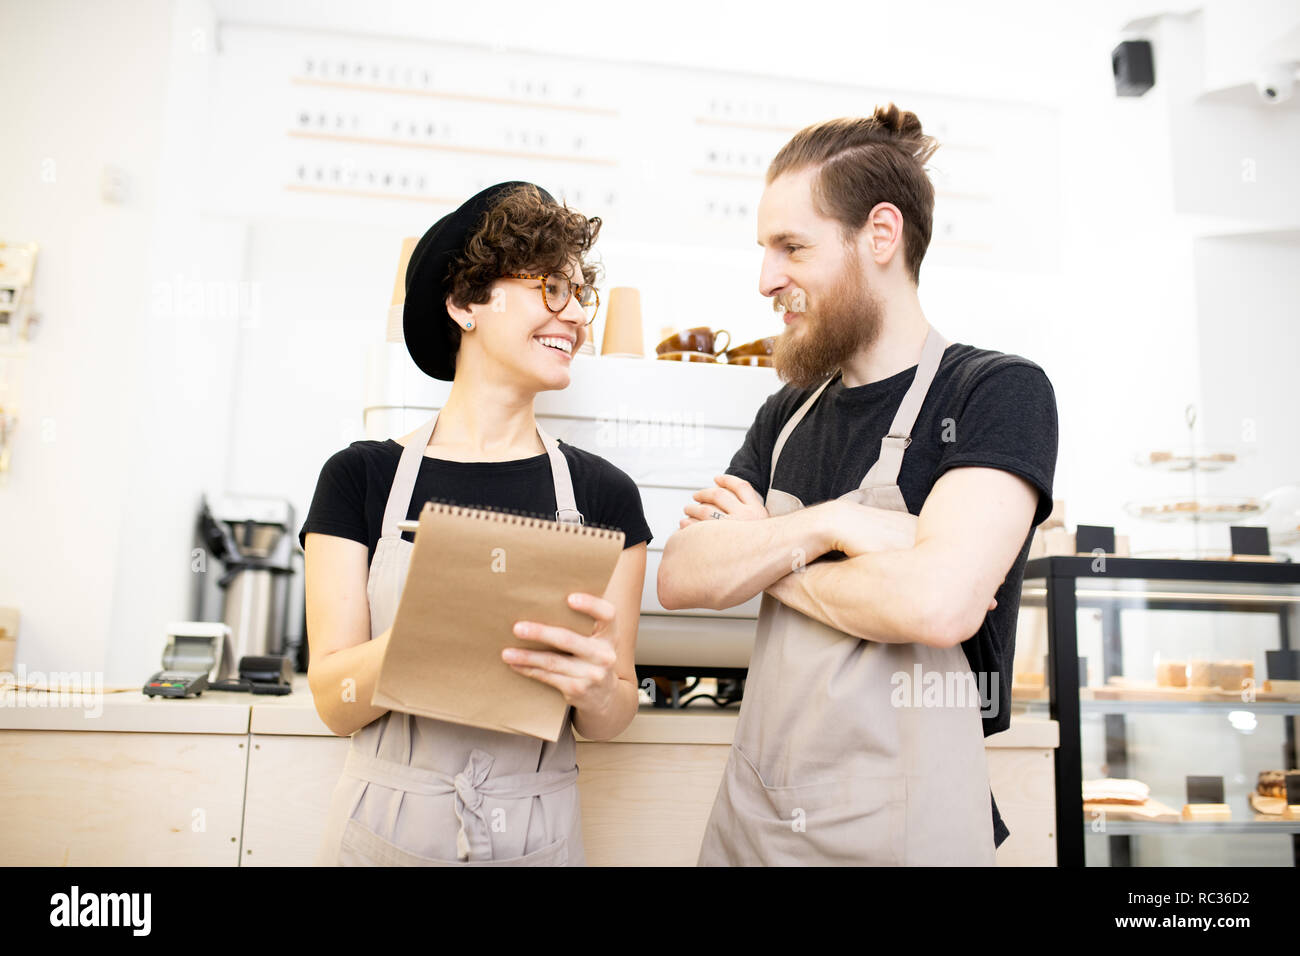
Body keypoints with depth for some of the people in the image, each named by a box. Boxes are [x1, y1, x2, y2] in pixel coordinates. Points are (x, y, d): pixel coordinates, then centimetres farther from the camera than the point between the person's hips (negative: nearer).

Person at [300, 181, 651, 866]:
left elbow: (611, 720, -3)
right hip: (385, 831, 0)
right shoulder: (362, 476, -7)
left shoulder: (603, 494, -5)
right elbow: (333, 701, -10)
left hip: (535, 835, 1)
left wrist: (594, 686, -25)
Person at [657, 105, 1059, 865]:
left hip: (899, 825, -5)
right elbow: (680, 578, -2)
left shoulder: (1002, 392, -10)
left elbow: (935, 601, -25)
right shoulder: (791, 411, 8)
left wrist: (759, 553, -10)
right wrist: (823, 526, -18)